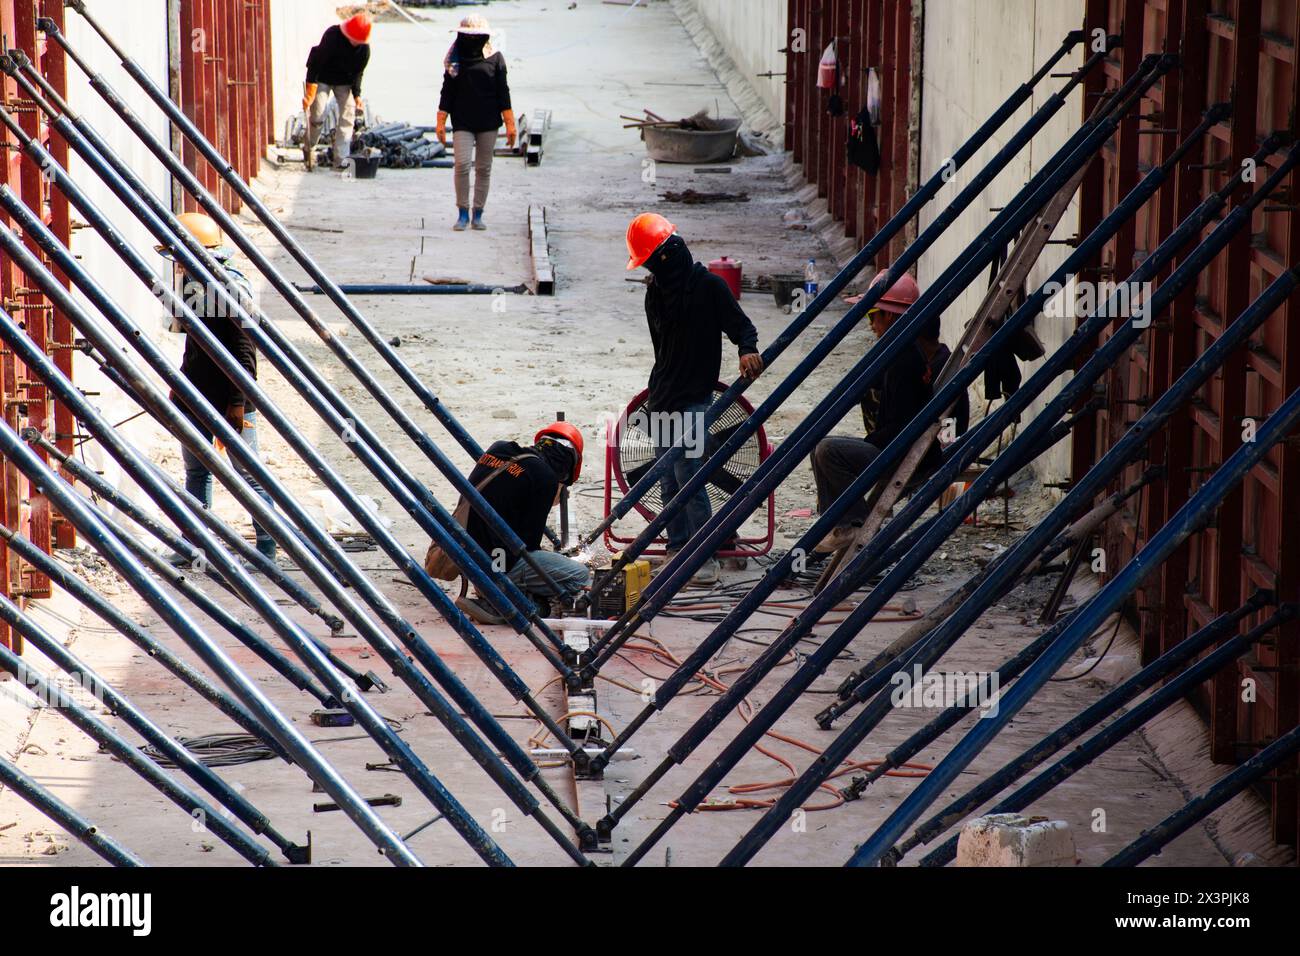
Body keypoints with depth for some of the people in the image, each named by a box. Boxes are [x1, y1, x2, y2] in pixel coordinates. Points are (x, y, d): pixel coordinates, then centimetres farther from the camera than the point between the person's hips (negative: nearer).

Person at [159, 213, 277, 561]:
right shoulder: (193, 282, 9)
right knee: (196, 472, 14)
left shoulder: (232, 289, -18)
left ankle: (267, 545, 3)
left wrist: (238, 403, -20)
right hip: (195, 399, 9)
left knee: (247, 473, -3)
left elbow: (244, 353, -19)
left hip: (229, 402, -9)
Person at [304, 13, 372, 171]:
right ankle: (309, 149, 16)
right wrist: (310, 91, -25)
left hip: (345, 82, 3)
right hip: (323, 79, -3)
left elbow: (358, 73, -5)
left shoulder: (364, 48, -17)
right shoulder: (332, 36, -29)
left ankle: (341, 160, -8)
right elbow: (315, 63, -24)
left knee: (347, 117, -9)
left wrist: (356, 94, -18)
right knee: (317, 116, -10)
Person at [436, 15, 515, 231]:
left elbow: (503, 92, 3)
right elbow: (447, 92, 8)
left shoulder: (494, 59, 3)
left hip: (488, 123, 0)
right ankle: (463, 213, -5)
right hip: (463, 122, 0)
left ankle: (478, 214, 14)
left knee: (483, 168, 5)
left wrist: (510, 123, 0)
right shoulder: (455, 59, 5)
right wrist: (441, 122, 3)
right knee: (462, 164, -14)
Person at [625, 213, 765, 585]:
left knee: (689, 474, -12)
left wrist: (748, 349, -26)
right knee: (669, 480, 7)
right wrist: (661, 387, 14)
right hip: (663, 398, 7)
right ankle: (678, 549, 14)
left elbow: (740, 325, -5)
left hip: (694, 398, -7)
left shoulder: (709, 286, -9)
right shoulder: (655, 292, 10)